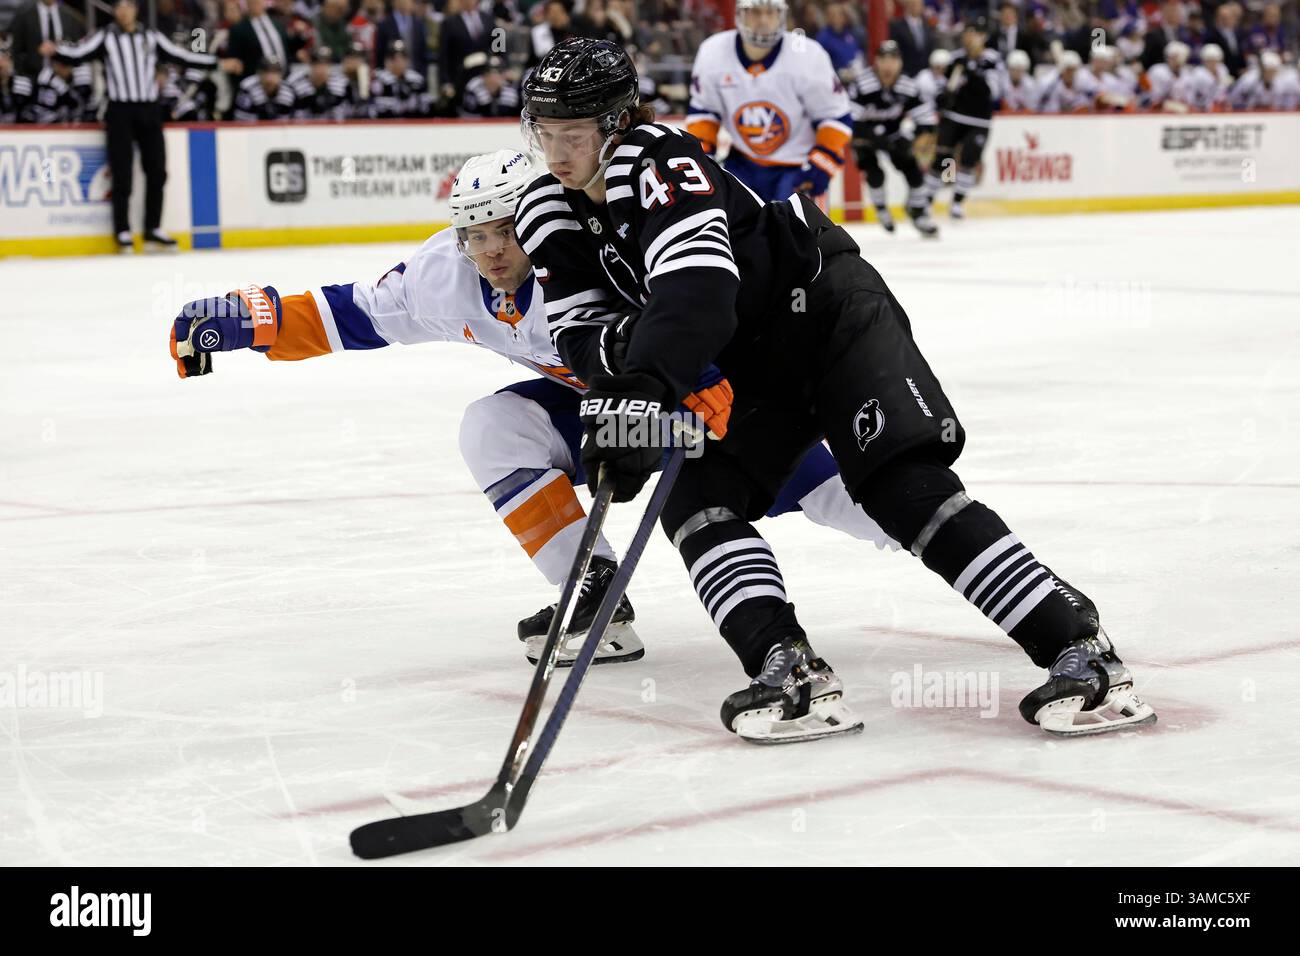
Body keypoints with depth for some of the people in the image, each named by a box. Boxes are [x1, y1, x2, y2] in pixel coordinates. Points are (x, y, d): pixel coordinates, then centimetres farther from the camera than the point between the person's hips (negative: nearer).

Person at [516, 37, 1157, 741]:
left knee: (906, 485, -22)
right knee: (696, 499, -13)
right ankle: (790, 671, -23)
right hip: (753, 370, 8)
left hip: (826, 307, -8)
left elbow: (699, 289, -41)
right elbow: (576, 332, -3)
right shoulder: (549, 214, -1)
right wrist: (619, 351, -27)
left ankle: (1077, 646, -23)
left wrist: (645, 386, -55)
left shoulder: (658, 160, -26)